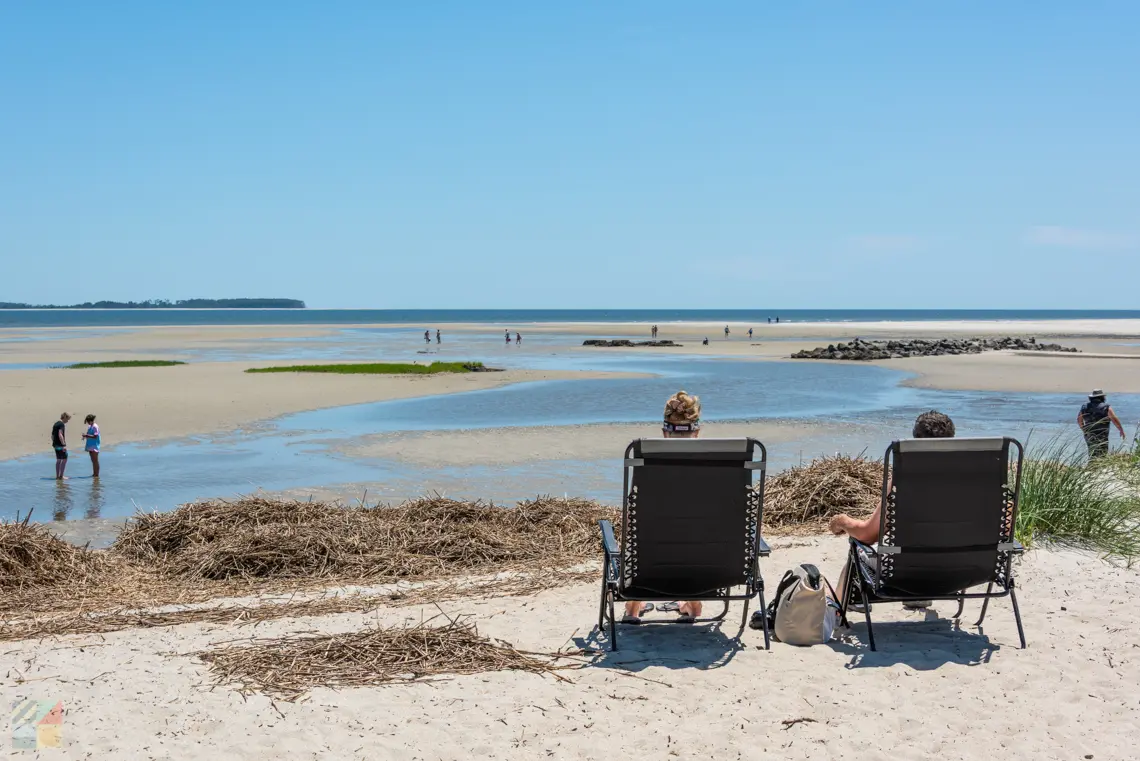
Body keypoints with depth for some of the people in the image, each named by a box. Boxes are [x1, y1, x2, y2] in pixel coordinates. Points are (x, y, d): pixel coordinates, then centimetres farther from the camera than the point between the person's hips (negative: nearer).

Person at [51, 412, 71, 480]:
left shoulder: (55, 424, 16)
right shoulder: (62, 424, -13)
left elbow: (52, 435, 21)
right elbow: (60, 435, -23)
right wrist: (64, 445, -24)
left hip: (55, 445, 9)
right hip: (60, 445, -9)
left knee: (58, 460, 13)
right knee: (64, 459, -4)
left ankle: (57, 476, 15)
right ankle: (61, 476, -6)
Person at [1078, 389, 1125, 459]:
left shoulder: (1085, 406, 6)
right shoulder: (1106, 407, -7)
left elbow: (1079, 420, 15)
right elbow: (1115, 420, -7)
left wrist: (1084, 430, 29)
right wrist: (1121, 431, 6)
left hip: (1089, 436, 5)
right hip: (1101, 437, -5)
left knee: (1092, 454, 13)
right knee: (1102, 455, -3)